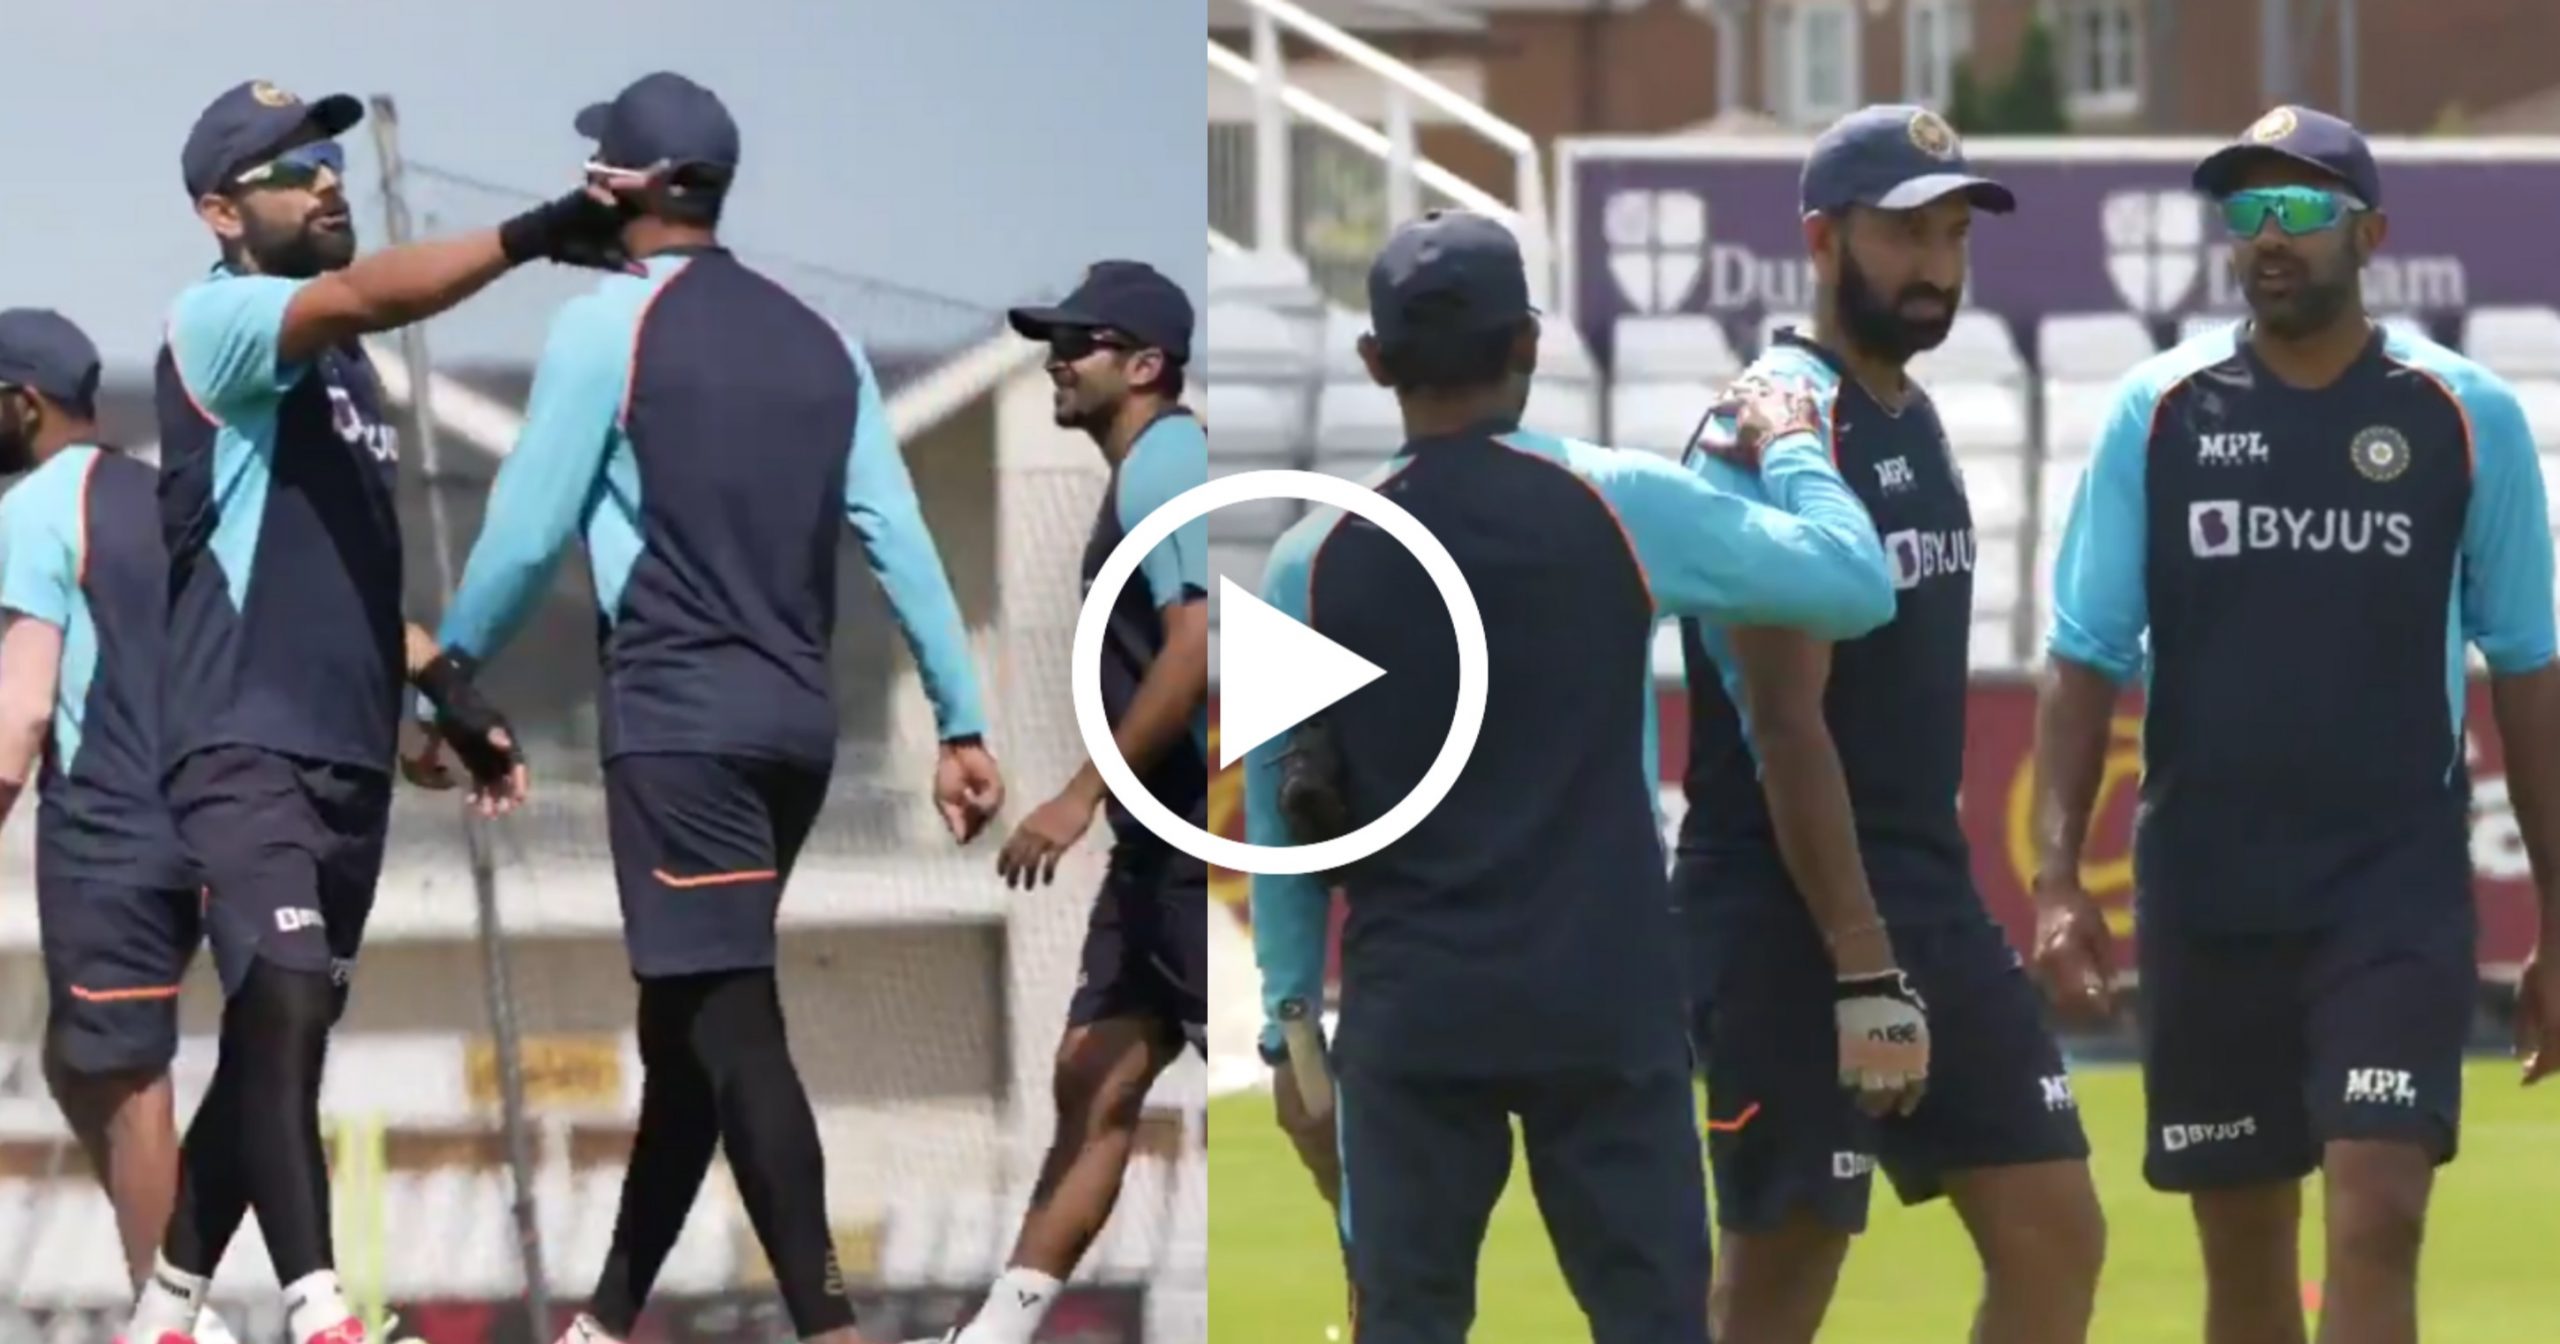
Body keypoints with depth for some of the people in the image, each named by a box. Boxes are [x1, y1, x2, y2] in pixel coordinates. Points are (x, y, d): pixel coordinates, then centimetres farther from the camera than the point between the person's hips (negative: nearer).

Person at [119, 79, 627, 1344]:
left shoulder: (342, 364, 19)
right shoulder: (215, 322, -8)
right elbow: (361, 296, -29)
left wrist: (450, 691, 20)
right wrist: (531, 236, -41)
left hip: (351, 753, 9)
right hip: (245, 745, -9)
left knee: (276, 1043, 10)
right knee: (285, 1009, -22)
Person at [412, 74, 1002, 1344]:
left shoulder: (607, 324, -4)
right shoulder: (818, 342, 12)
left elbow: (529, 526, -5)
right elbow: (900, 541, 9)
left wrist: (452, 665, 9)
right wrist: (960, 725, 10)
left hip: (680, 717, -7)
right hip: (796, 723, 7)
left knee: (732, 1027, -11)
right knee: (688, 1025, 15)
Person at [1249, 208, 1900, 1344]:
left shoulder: (1312, 560, -1)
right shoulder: (1623, 508, -6)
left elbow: (1277, 813, 5)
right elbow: (1858, 585, -2)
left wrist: (1289, 1014, 13)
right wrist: (1791, 446, 15)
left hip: (1412, 1016, 1)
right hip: (1605, 1004, -1)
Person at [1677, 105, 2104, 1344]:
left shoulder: (1914, 422, 14)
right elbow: (1785, 725, -20)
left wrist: (1931, 937, 18)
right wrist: (1864, 971, -24)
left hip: (1931, 903, 9)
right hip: (1795, 919, -9)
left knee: (2054, 1240, 6)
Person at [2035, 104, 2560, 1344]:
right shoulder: (2157, 413, 2)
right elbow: (2086, 660, 4)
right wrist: (2056, 873, -8)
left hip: (2397, 883, -2)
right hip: (2205, 895, 2)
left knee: (2376, 1226, -15)